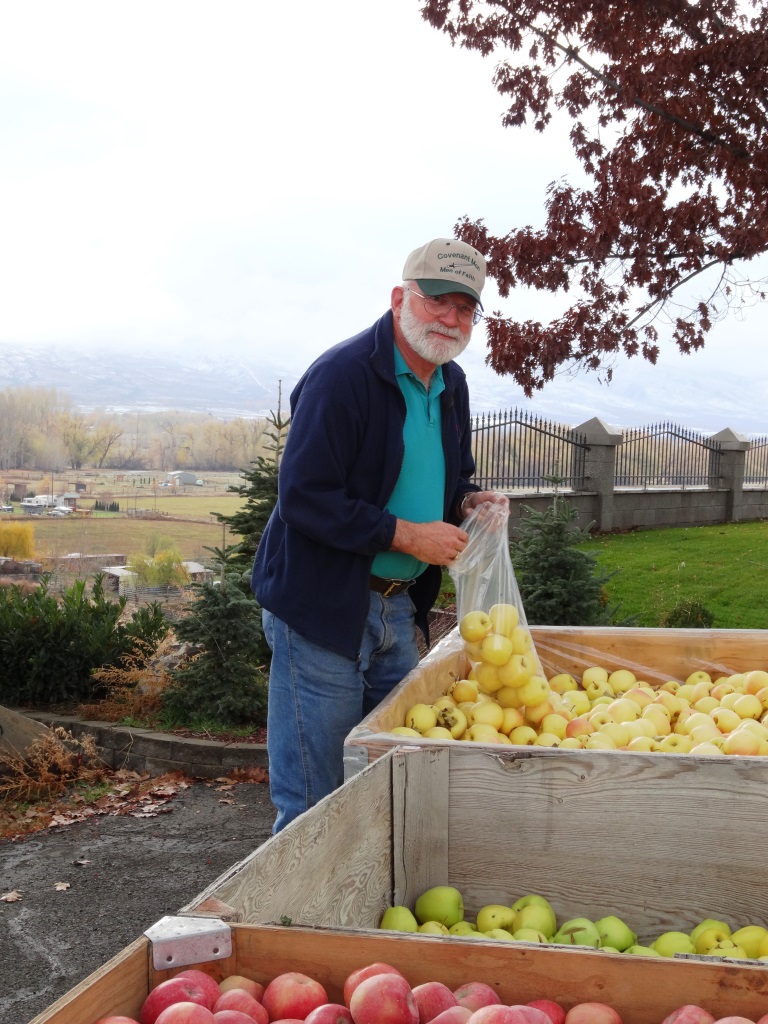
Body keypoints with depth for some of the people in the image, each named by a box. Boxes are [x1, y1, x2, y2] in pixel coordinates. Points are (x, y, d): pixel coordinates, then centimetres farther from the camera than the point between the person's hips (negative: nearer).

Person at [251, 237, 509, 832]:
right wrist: (407, 535, -21)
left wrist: (469, 502, 0)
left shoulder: (451, 385, 10)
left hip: (399, 605, 8)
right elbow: (304, 498, -22)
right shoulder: (341, 376, -17)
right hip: (322, 606, -8)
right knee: (315, 801, 0)